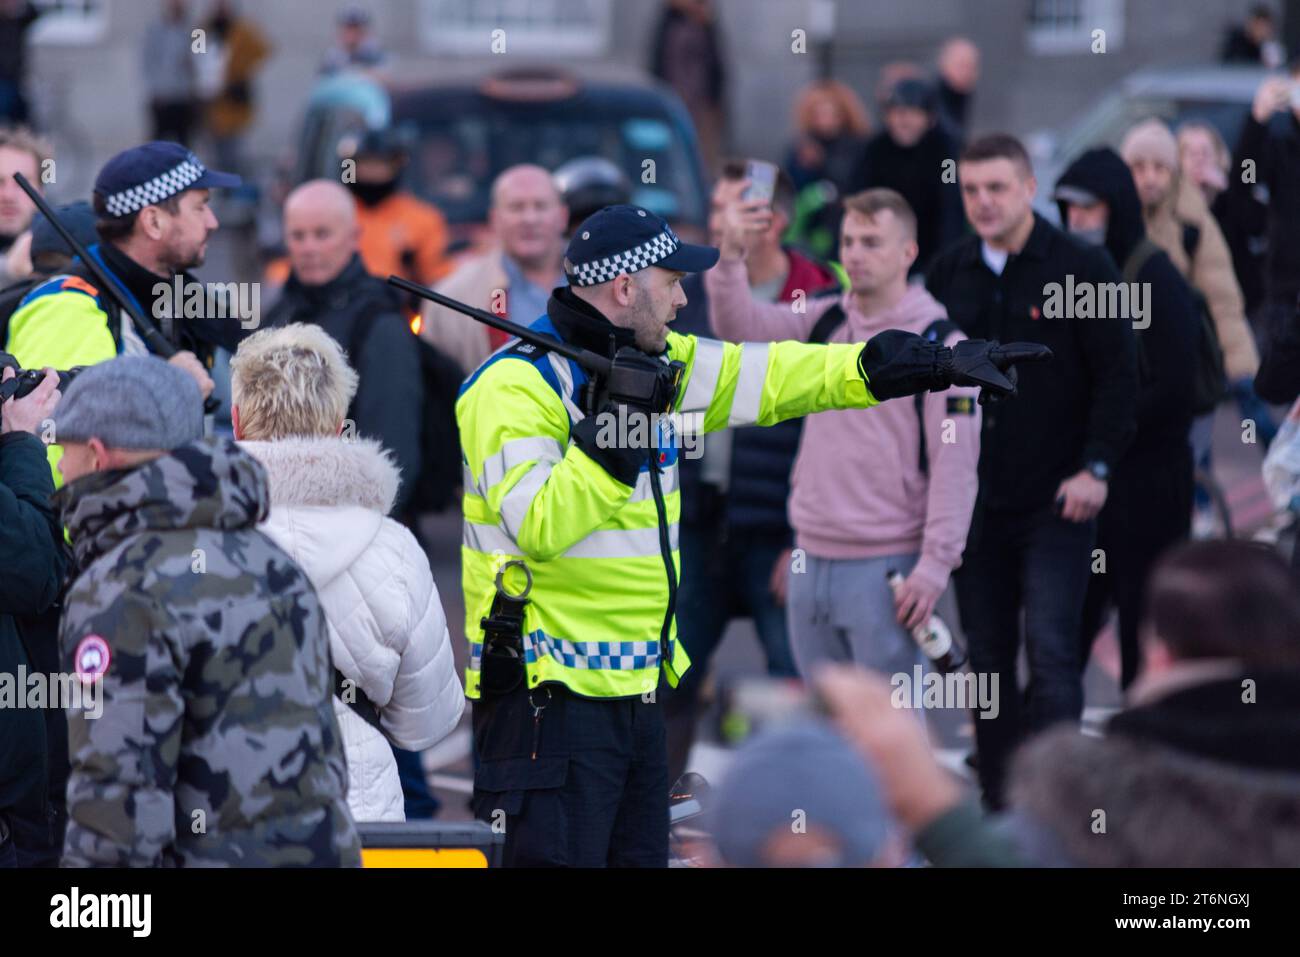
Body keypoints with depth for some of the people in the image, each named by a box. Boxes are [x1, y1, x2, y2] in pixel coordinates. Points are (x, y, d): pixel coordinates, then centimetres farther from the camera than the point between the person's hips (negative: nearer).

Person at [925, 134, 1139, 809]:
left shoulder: (1080, 269, -4)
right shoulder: (949, 274, 8)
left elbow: (1118, 375, -4)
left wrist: (1096, 468, -12)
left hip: (1056, 500, -4)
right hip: (973, 499, 4)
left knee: (1051, 650, -12)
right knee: (987, 657, 7)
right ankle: (999, 801, 16)